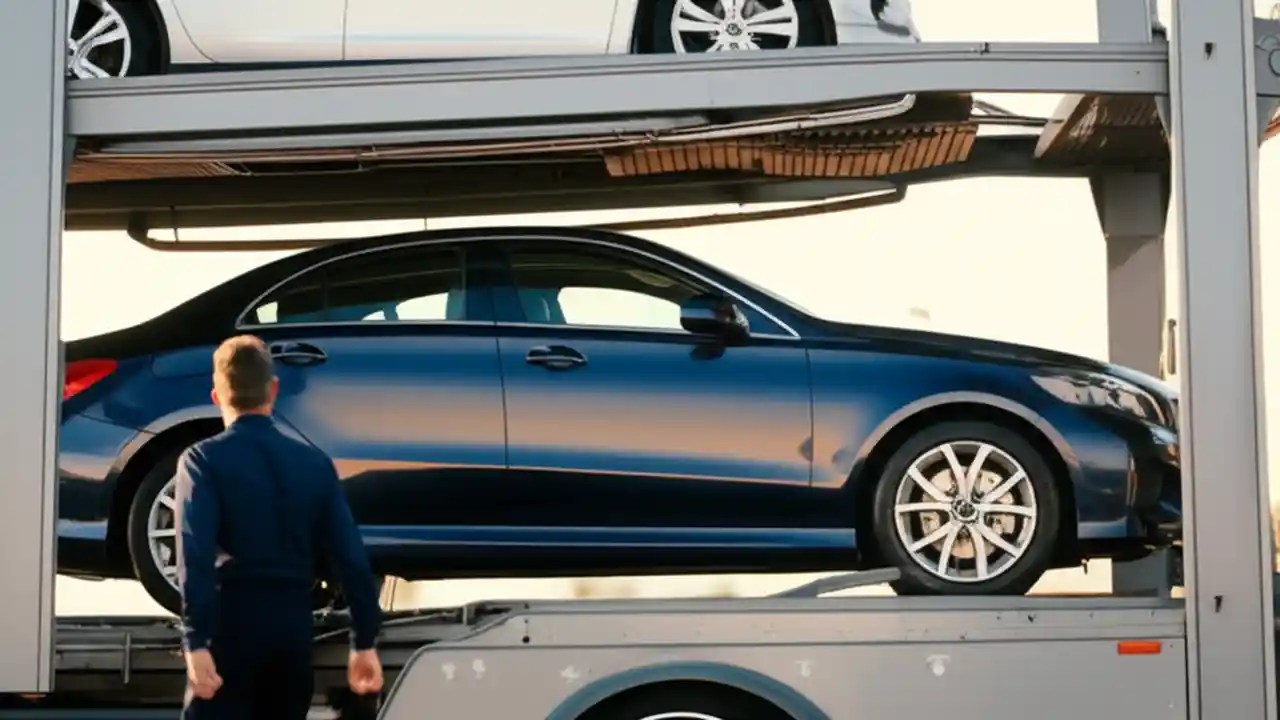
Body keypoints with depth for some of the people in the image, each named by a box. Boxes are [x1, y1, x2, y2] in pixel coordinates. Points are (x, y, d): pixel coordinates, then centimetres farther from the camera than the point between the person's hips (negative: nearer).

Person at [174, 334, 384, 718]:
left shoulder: (204, 459, -4)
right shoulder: (314, 462, 7)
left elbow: (195, 556, -16)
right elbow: (351, 556, 3)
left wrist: (195, 642, -19)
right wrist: (364, 641, 6)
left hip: (232, 627, -4)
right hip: (293, 629, 4)